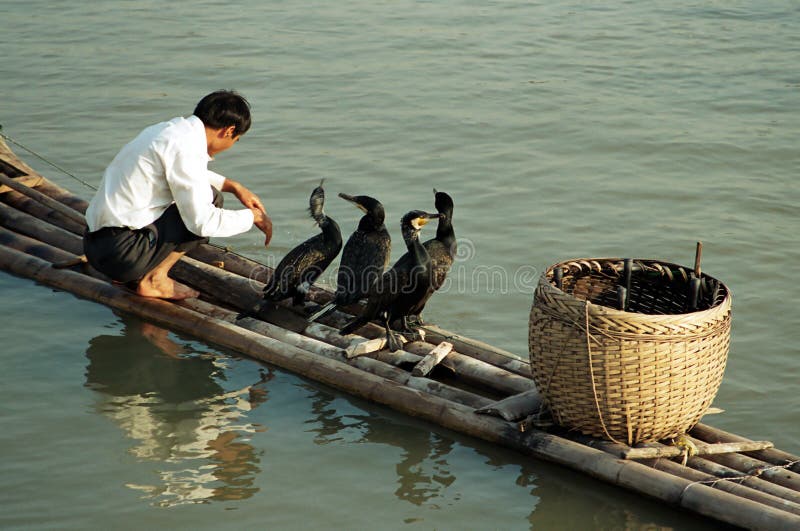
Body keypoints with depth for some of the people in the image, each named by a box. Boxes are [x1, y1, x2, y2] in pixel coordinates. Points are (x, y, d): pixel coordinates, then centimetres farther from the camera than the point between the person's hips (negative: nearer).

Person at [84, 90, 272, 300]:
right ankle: (154, 280, -2)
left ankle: (132, 275, 13)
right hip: (121, 251, -10)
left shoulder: (172, 128, 12)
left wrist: (233, 186, 29)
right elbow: (202, 222, -18)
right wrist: (252, 216, -4)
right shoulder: (184, 148, -17)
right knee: (210, 198, -6)